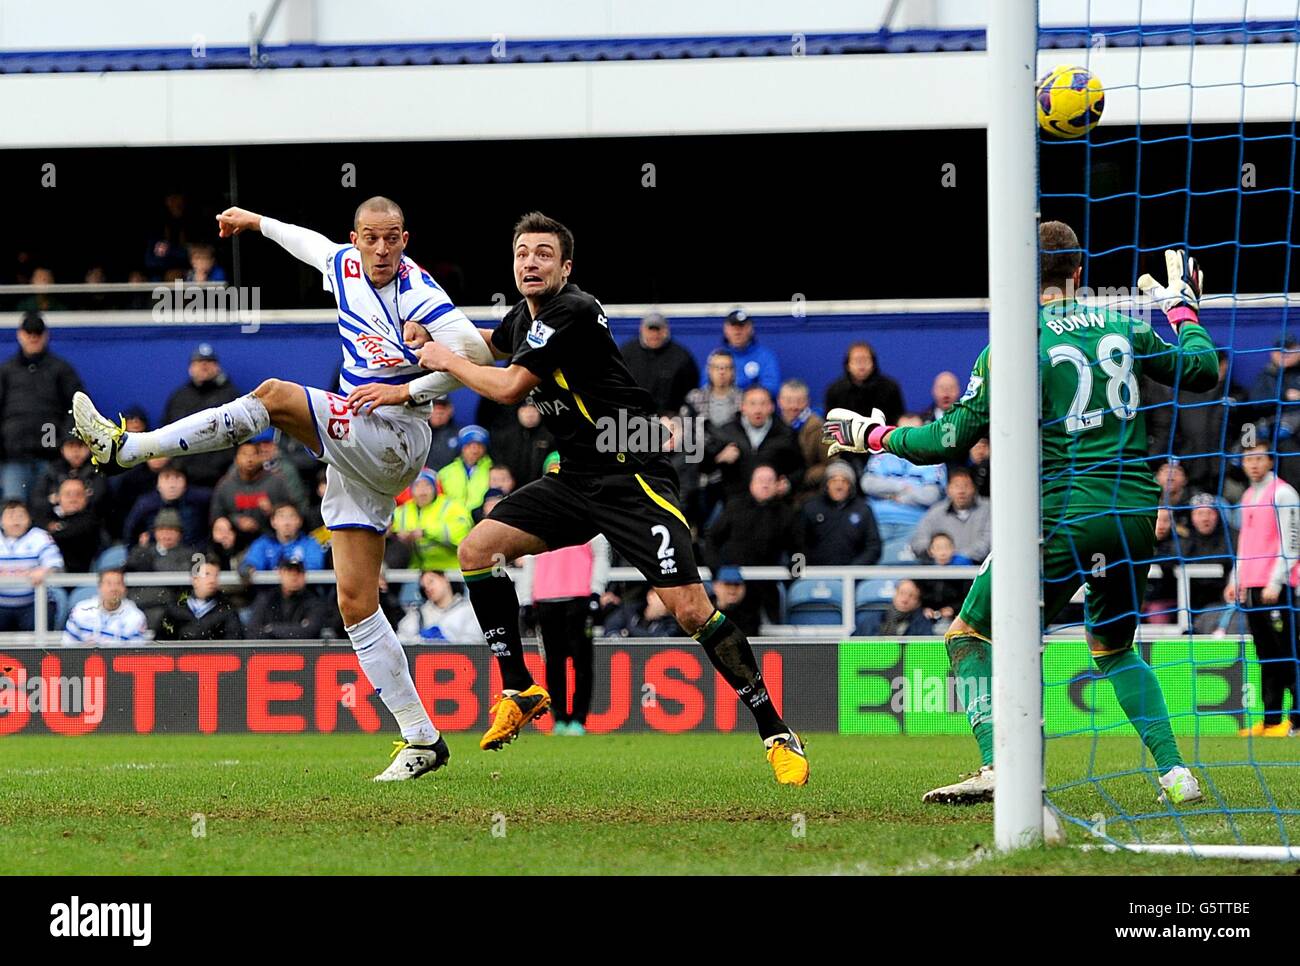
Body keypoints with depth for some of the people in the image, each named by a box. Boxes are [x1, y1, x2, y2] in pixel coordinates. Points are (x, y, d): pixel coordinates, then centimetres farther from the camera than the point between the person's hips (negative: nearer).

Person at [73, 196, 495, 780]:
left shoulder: (419, 295, -12)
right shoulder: (344, 266, 10)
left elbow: (477, 355, -19)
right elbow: (310, 243, 33)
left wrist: (404, 390, -21)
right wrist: (256, 222, 45)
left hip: (395, 437, -8)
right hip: (355, 450, 8)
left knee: (275, 397, -20)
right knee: (355, 603, 2)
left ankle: (126, 447, -16)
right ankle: (421, 739, 0)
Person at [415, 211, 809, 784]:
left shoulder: (572, 312, -17)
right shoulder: (523, 317, 11)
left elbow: (510, 388, -18)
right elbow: (494, 342, 37)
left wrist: (448, 362, -2)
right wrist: (439, 334, 18)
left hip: (631, 475, -9)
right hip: (574, 479, 9)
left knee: (689, 608, -18)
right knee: (477, 550, -3)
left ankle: (776, 733, -11)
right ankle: (520, 692, 7)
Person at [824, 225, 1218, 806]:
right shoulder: (1124, 329, 7)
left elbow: (952, 437, -4)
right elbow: (1202, 371, 18)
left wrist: (877, 437, 12)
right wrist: (1183, 310, 35)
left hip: (1064, 517, -5)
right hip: (1137, 514, 5)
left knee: (969, 636, 5)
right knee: (1114, 648, 26)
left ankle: (996, 767, -15)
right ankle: (1175, 772, 11)